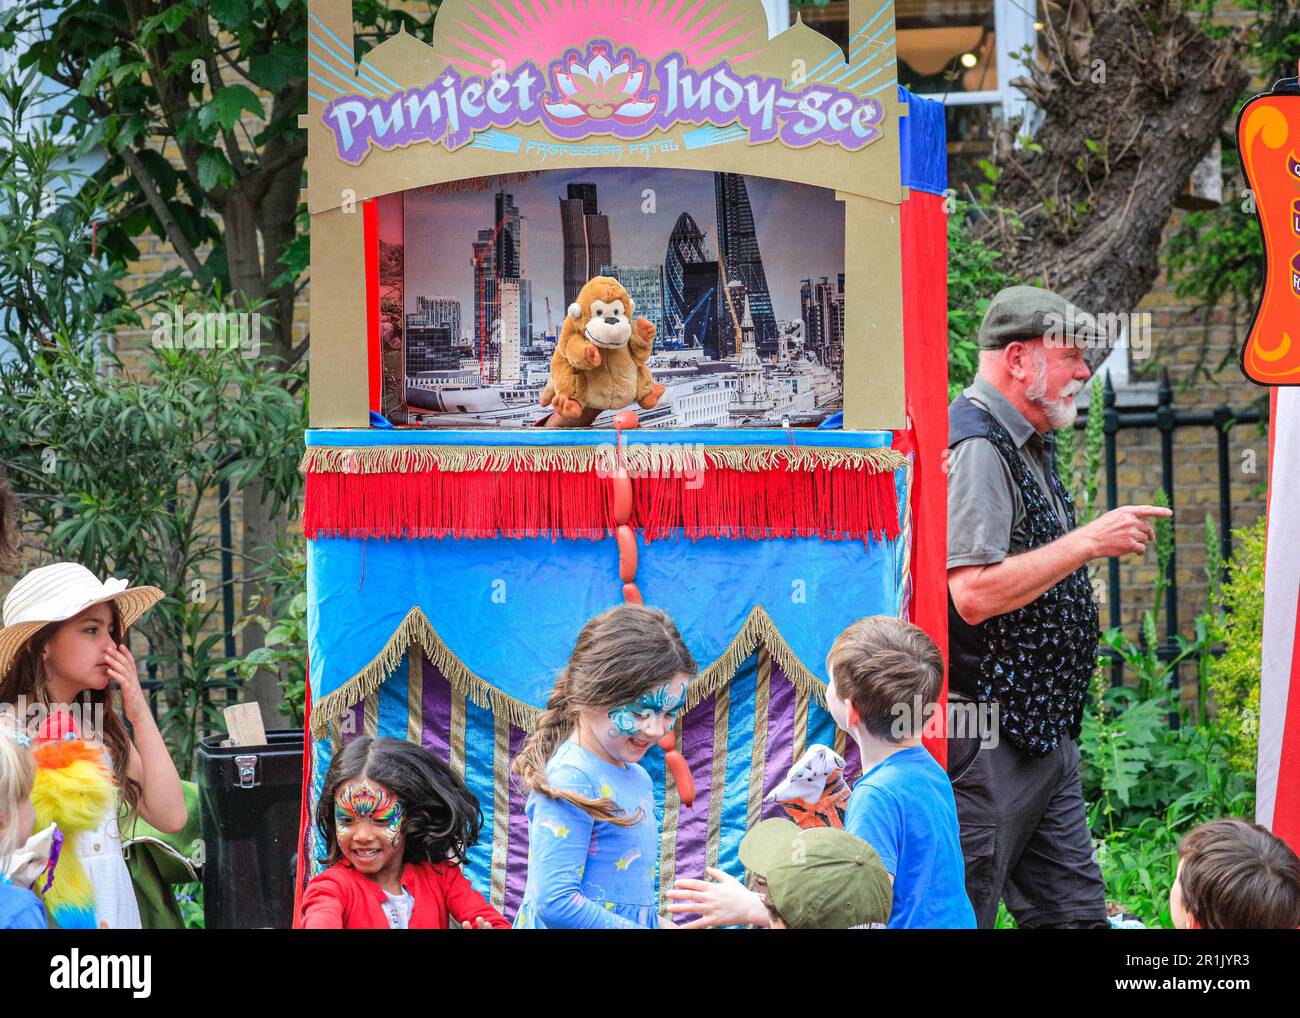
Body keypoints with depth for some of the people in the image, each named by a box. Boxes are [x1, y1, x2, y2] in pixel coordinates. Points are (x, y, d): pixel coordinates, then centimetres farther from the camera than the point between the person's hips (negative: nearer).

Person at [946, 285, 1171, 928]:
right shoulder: (974, 446, -15)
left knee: (1075, 912, 8)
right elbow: (974, 595, -25)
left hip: (1043, 729, 10)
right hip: (985, 735, -10)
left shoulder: (1028, 446, 18)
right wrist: (1088, 542, -20)